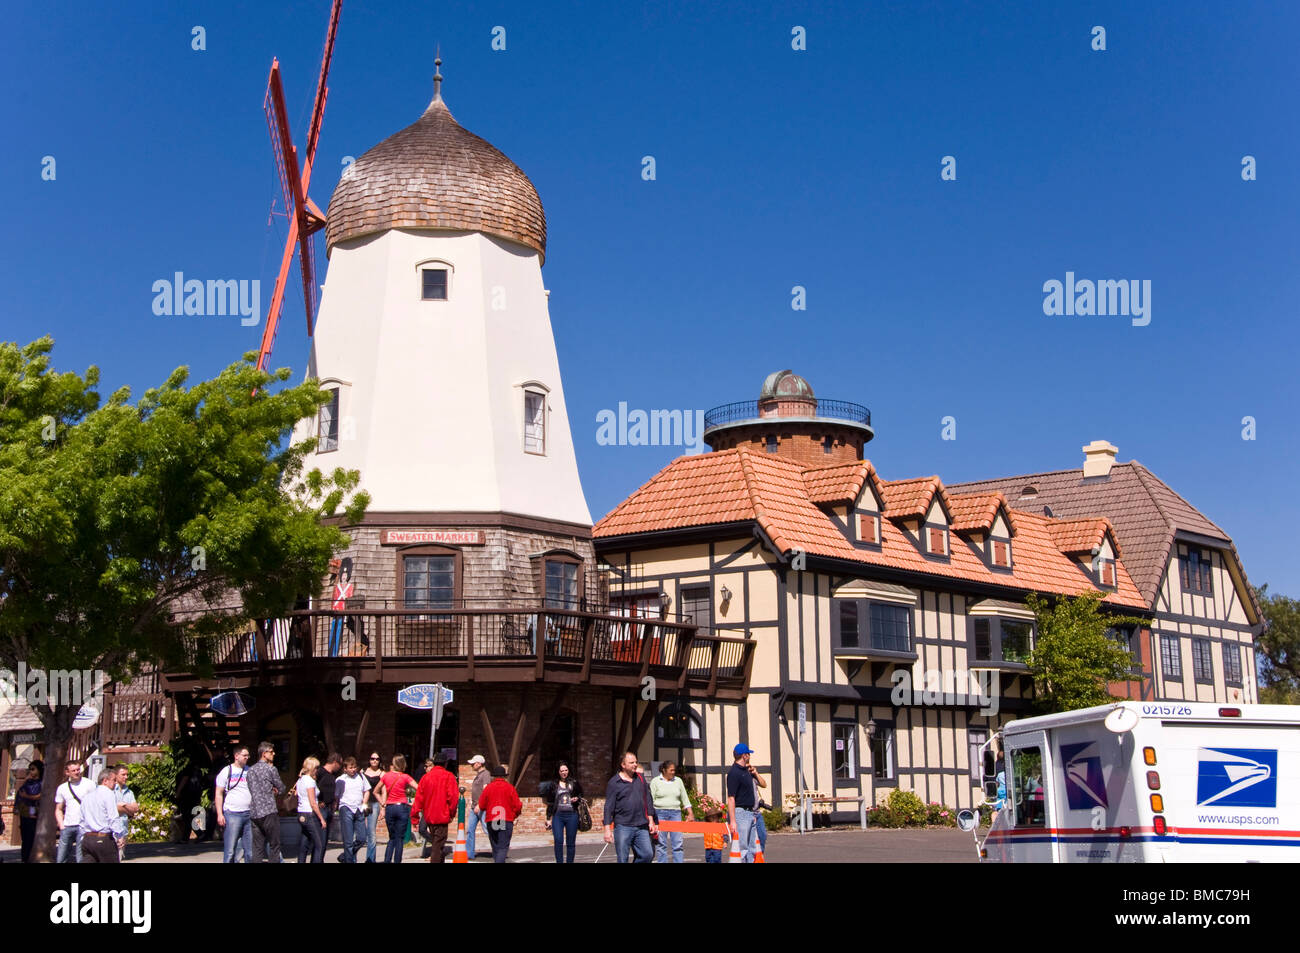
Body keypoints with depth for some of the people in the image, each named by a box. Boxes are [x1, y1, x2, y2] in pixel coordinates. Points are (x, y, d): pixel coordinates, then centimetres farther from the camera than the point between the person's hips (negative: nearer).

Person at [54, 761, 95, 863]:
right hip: (67, 827, 4)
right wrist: (61, 826, 5)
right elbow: (58, 810, 19)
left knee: (81, 859, -9)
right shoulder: (62, 788, 13)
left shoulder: (89, 784, 1)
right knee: (60, 859, 3)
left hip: (83, 826, -4)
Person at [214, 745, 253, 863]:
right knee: (230, 851, -6)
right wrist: (220, 814, -8)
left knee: (250, 851, 4)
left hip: (249, 814, 4)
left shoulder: (250, 771, 13)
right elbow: (219, 794, 0)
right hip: (232, 814, -4)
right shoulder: (226, 771, 1)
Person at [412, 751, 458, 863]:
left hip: (428, 816, 5)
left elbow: (419, 798, 5)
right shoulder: (448, 776, -6)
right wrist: (451, 813, 1)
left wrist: (415, 818, 8)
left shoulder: (426, 776, 6)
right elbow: (453, 796, -12)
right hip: (442, 816, -5)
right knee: (438, 846, -4)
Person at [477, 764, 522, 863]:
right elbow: (517, 806, -3)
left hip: (491, 821, 2)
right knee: (503, 848, -6)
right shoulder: (509, 787, -3)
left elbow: (482, 806, 1)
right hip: (507, 821, -2)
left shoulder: (488, 787, 0)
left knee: (495, 847, 15)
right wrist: (516, 815, 18)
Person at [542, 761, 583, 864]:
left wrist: (577, 798, -4)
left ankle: (569, 862, 12)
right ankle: (559, 861, -7)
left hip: (571, 815, 0)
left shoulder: (574, 783, 8)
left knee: (571, 842, 4)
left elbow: (581, 794, 20)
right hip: (558, 816, 0)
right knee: (558, 841, -12)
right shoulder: (553, 785, 9)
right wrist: (548, 818, 8)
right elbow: (549, 802, 11)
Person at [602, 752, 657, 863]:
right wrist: (607, 829, -9)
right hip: (623, 827, -4)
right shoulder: (614, 782, -3)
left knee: (648, 854, -1)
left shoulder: (640, 778, 12)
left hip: (641, 827, 4)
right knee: (622, 860, -1)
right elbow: (608, 807, -4)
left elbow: (647, 800, 19)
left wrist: (651, 821, 14)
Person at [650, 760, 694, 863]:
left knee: (678, 842, -4)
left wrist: (690, 813, 10)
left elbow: (685, 798, 16)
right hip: (660, 813, -2)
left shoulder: (678, 781, 13)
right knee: (661, 843, -1)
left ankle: (679, 861, -4)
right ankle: (661, 861, 4)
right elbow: (651, 800, 1)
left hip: (675, 813, 2)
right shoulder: (655, 781, 3)